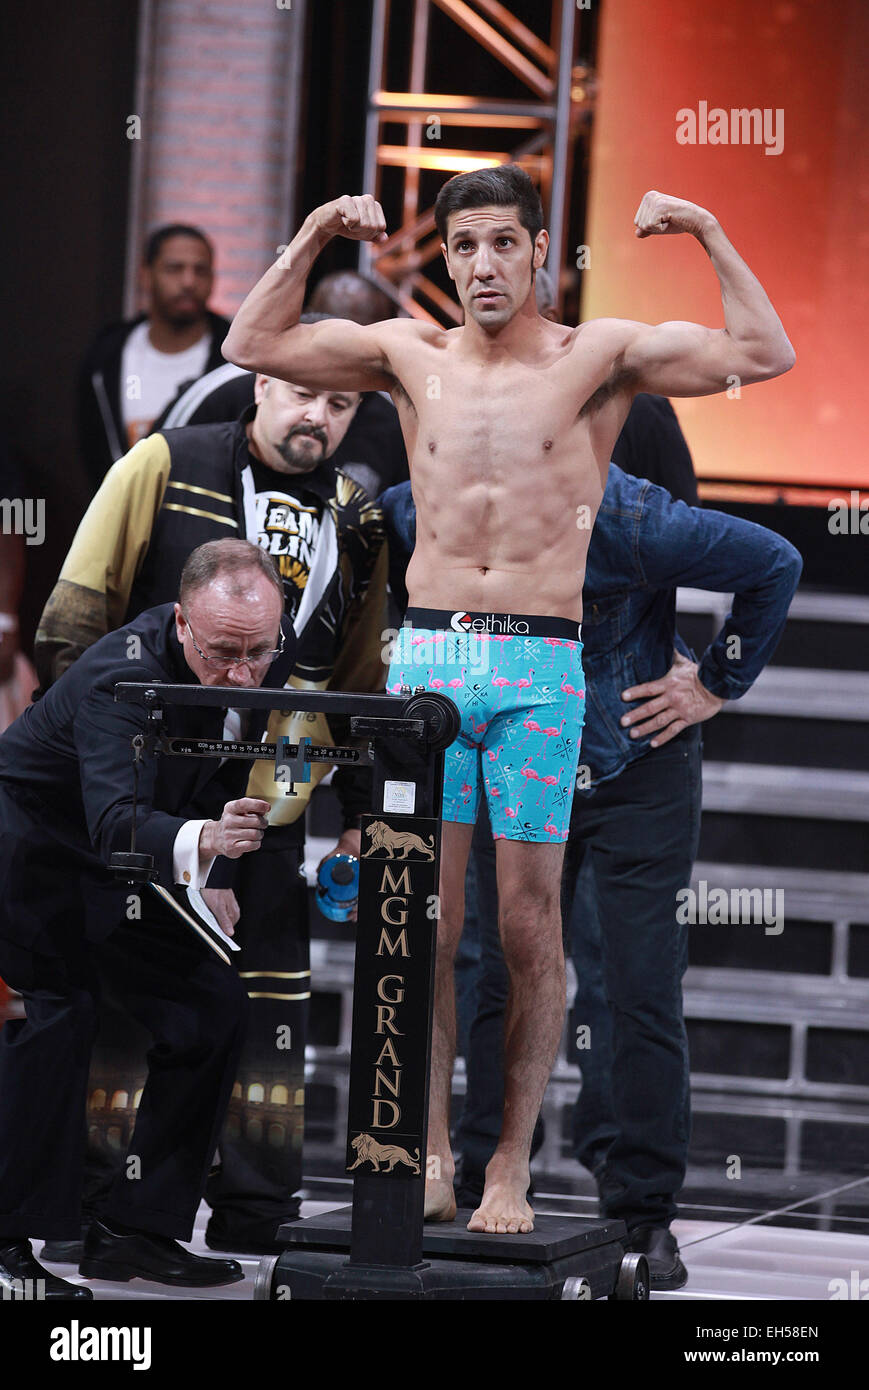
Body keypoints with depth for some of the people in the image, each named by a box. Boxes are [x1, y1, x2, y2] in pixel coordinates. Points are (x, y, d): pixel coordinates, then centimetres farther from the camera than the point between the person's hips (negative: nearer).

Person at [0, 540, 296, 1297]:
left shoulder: (277, 647, -14)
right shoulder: (122, 674, -36)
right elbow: (117, 822, -50)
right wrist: (203, 840, -67)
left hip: (136, 859, 7)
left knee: (215, 1008, 0)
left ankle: (135, 1231, 5)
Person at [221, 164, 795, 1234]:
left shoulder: (600, 355, 3)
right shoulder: (412, 355, 10)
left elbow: (765, 355, -4)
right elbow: (252, 345, 14)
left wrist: (708, 234, -10)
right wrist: (312, 239, 5)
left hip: (543, 671, -2)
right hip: (428, 655, 2)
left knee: (530, 924, -2)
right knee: (427, 921, -1)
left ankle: (510, 1170, 4)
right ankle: (430, 1158, 4)